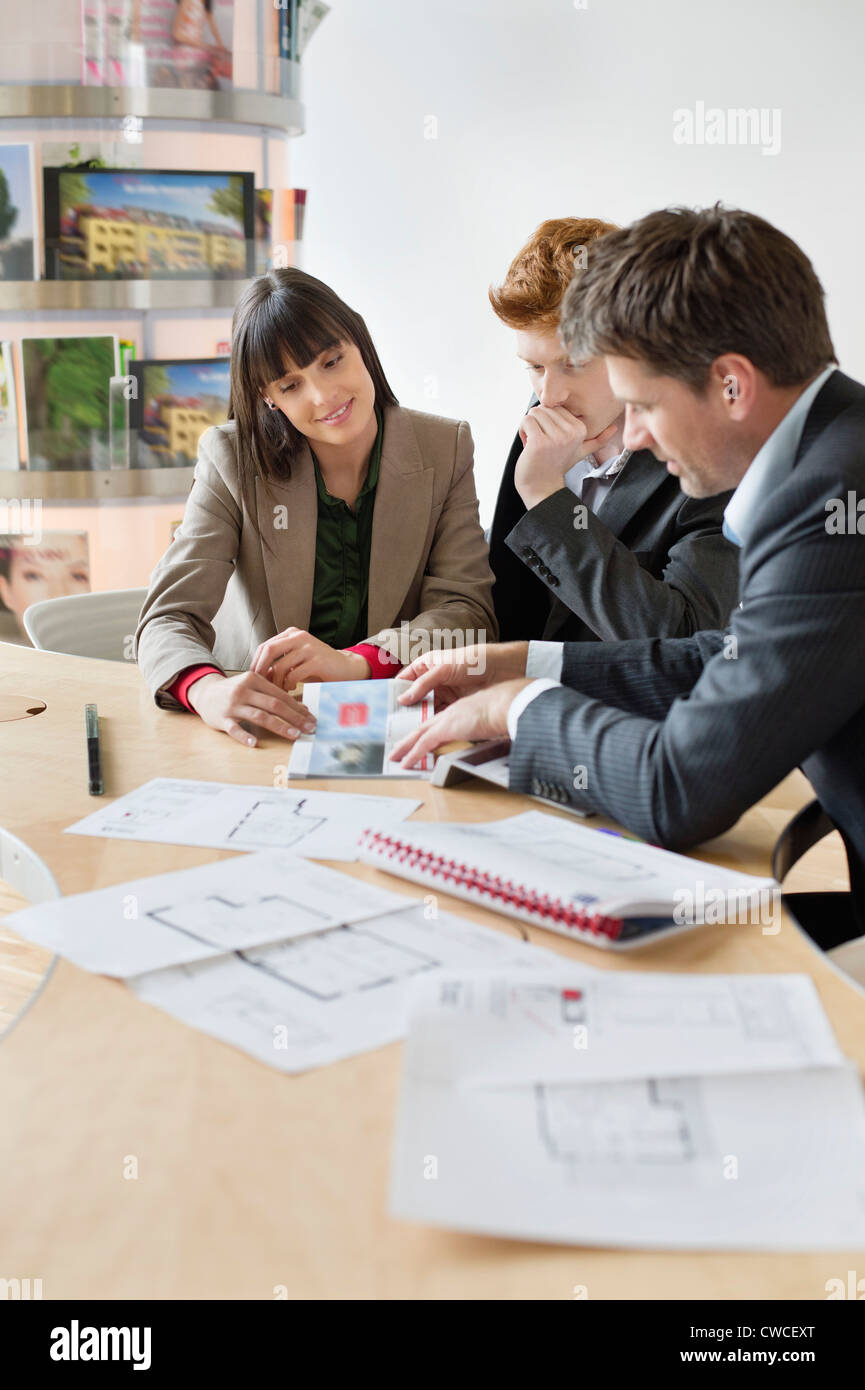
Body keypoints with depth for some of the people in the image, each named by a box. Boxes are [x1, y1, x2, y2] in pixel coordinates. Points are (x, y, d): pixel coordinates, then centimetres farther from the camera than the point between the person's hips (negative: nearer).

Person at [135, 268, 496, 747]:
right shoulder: (232, 459, -5)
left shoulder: (445, 448, -1)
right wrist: (207, 690, -38)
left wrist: (358, 663, -27)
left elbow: (467, 610, -7)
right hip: (263, 731, 0)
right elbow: (169, 616, -13)